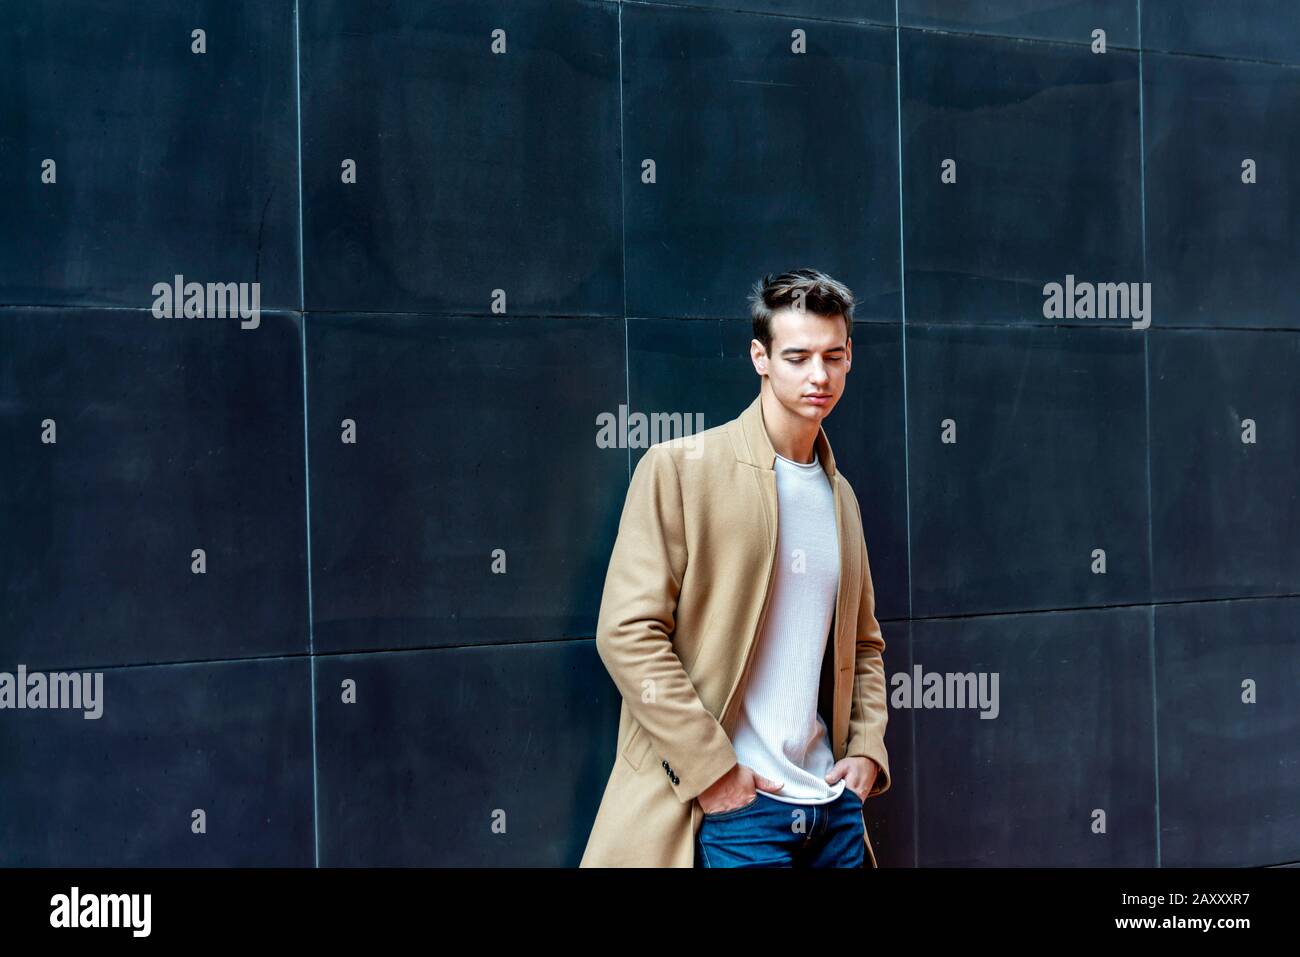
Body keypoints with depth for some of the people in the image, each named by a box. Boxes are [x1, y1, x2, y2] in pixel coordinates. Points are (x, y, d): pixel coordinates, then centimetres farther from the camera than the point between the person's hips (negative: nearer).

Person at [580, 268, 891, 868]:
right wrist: (710, 767, -15)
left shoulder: (840, 494, 14)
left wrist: (867, 749, 6)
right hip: (733, 804, -6)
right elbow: (628, 631, -13)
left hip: (833, 805, 6)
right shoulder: (679, 468, -6)